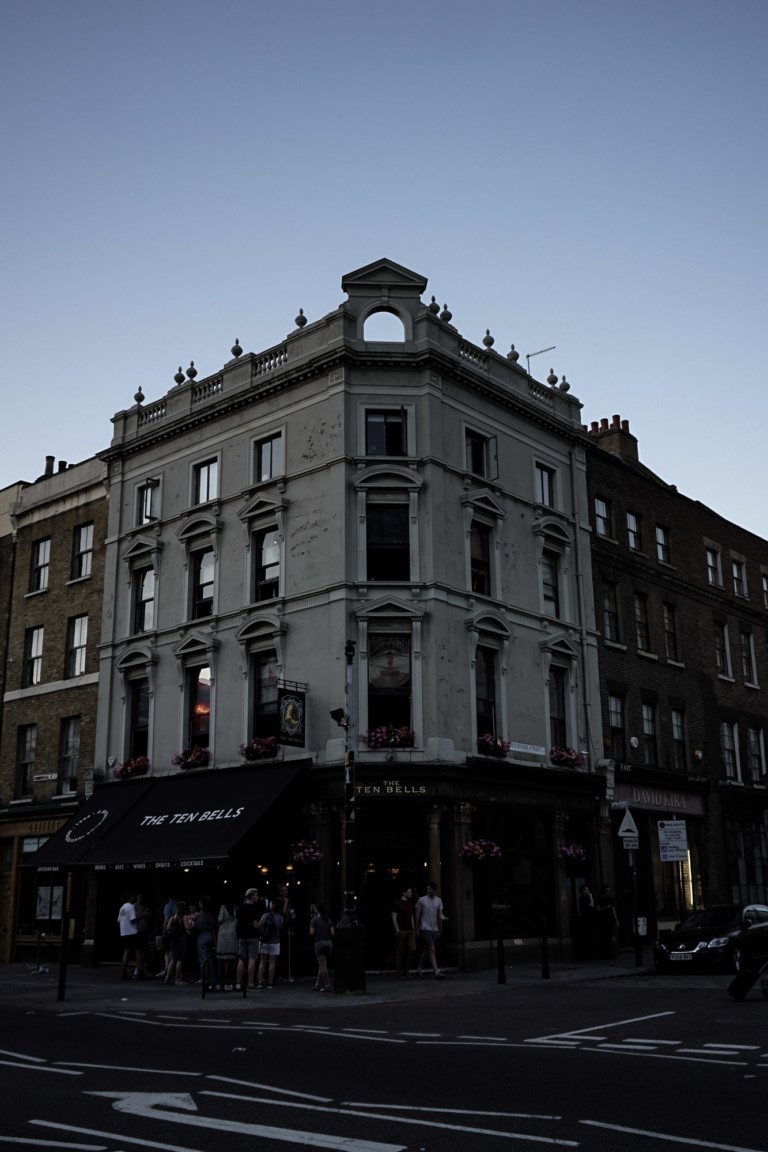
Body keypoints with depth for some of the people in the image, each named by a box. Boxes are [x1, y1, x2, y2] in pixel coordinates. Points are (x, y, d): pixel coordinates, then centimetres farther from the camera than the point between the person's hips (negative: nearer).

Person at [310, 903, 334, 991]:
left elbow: (311, 932, -8)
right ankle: (317, 984, 20)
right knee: (322, 965, 15)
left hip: (319, 942, -5)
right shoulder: (328, 920, 10)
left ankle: (327, 985, -6)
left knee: (323, 965, -2)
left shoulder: (314, 920, -3)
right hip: (329, 942, 5)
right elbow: (332, 933, 4)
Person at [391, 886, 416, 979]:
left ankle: (406, 971, 8)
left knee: (412, 949, -4)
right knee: (400, 952, -2)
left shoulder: (410, 903, 17)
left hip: (410, 931, 6)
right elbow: (394, 917, -8)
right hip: (401, 931, -6)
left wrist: (413, 929, 14)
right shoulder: (397, 903, -5)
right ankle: (398, 973, 6)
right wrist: (397, 929, -14)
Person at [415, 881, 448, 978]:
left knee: (427, 951, 11)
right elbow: (417, 915, 1)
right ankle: (436, 971, -17)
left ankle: (419, 969, 23)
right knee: (432, 950, -13)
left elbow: (440, 915, 9)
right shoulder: (421, 900, -3)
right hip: (425, 928, -5)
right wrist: (417, 929, 1)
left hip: (434, 929, 5)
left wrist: (444, 918, -15)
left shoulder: (438, 900, 9)